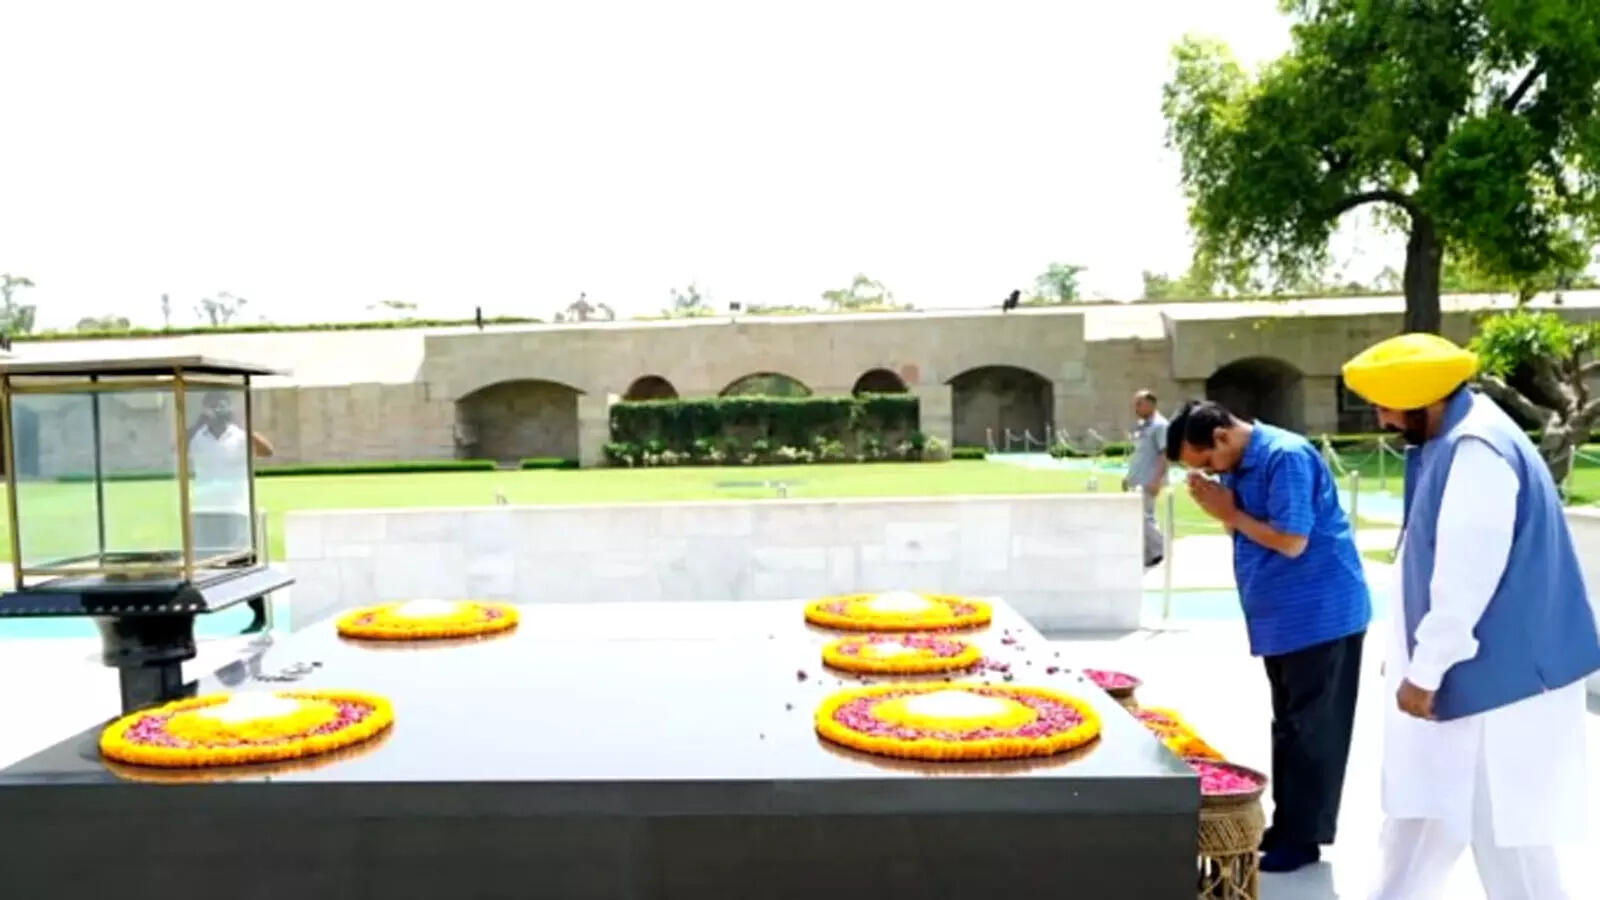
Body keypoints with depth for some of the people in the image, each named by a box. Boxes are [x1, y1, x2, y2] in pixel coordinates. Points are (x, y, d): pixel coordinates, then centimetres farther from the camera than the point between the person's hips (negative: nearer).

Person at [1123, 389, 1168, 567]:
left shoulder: (1160, 425, -11)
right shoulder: (1140, 426, 16)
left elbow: (1164, 454, -16)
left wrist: (1156, 480, -23)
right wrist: (1128, 476, 20)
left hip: (1148, 481, -9)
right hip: (1137, 480, 9)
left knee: (1143, 516, -10)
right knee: (1145, 517, 11)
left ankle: (1160, 551, 5)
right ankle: (1149, 555, 18)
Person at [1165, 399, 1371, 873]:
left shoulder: (1285, 457, -20)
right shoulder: (1238, 466, 8)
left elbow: (1291, 541, -23)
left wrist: (1231, 513, -14)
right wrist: (1218, 508, -7)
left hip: (1319, 617, -9)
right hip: (1282, 619, 9)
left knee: (1311, 731, 0)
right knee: (1288, 728, 16)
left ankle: (1301, 838, 10)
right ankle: (1286, 827, 26)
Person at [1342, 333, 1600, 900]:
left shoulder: (1477, 452, -23)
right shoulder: (1453, 442, 9)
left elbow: (1466, 580, -25)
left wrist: (1425, 670, -18)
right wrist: (1418, 662, 18)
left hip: (1498, 680, -10)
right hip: (1471, 673, 10)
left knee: (1503, 833, 3)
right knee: (1421, 810, 19)